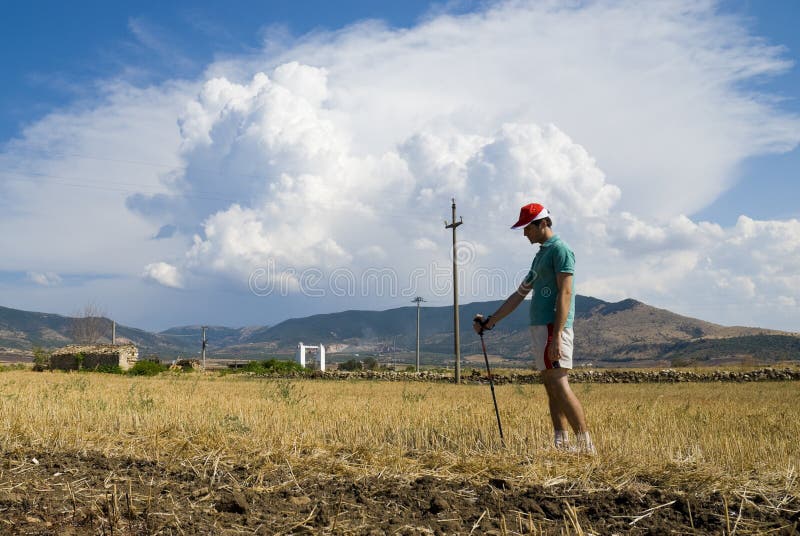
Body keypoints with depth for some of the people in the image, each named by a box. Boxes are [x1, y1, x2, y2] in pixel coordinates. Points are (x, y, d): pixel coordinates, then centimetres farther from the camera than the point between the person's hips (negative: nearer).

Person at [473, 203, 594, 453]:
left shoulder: (560, 249, -6)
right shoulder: (540, 254, 23)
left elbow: (565, 293, -16)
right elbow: (520, 294, 26)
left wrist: (556, 335, -23)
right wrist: (490, 321, 24)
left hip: (553, 327, -10)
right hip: (539, 327, 10)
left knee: (558, 385, -14)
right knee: (551, 387, 7)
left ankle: (585, 444, -12)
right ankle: (561, 444, 8)